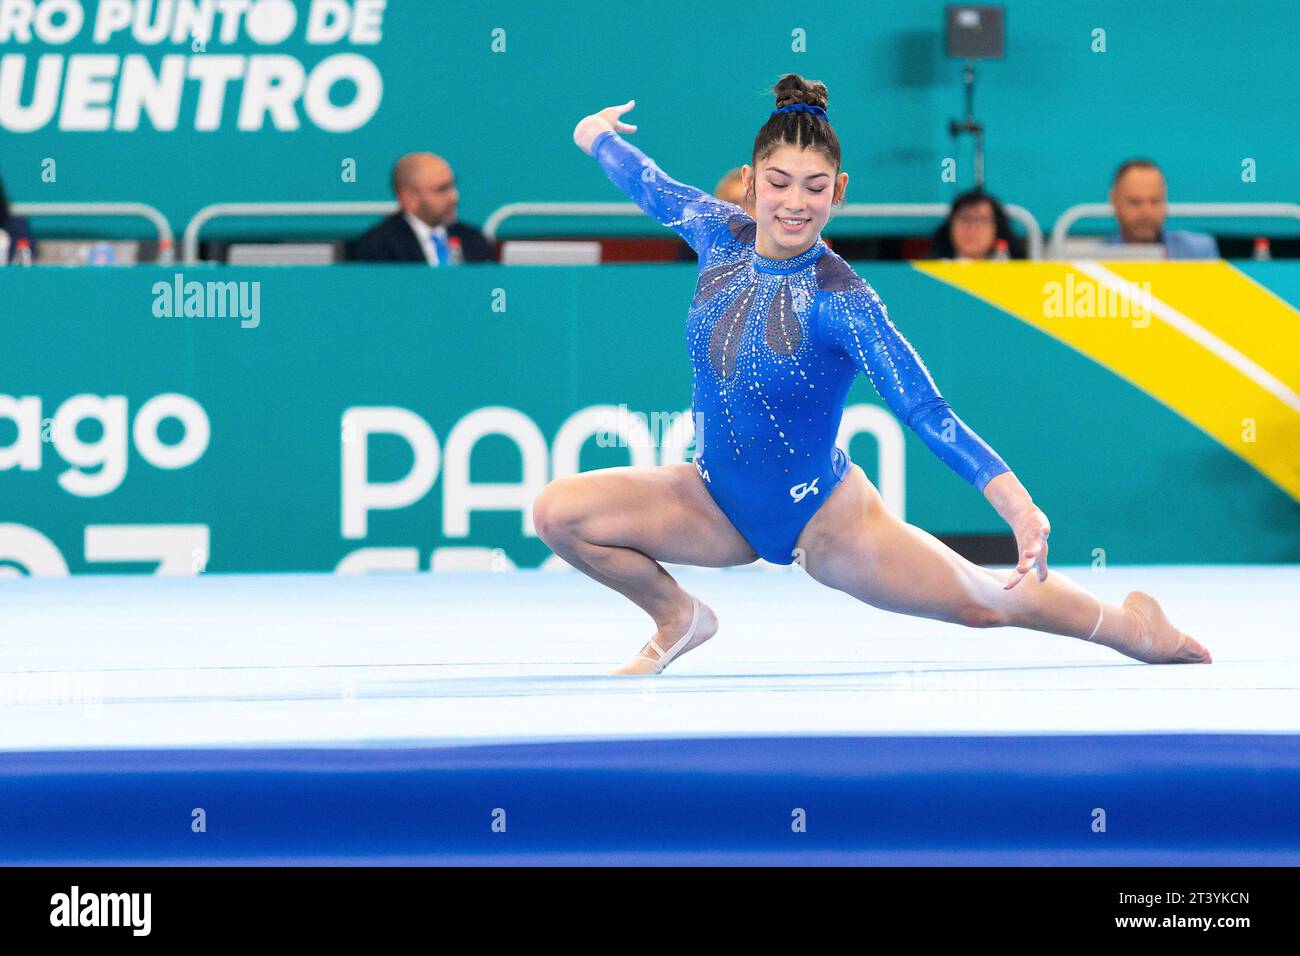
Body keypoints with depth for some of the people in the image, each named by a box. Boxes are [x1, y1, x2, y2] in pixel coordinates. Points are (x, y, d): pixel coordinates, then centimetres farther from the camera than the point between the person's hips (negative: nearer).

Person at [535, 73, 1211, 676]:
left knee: (985, 599, 3)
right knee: (558, 511, -14)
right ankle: (677, 618, 13)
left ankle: (1134, 629, 33)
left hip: (821, 522, -4)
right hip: (717, 506, 4)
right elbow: (648, 184, 13)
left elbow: (923, 409, -31)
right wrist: (599, 135, 33)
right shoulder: (720, 235, -10)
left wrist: (1016, 502, -42)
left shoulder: (840, 301, -24)